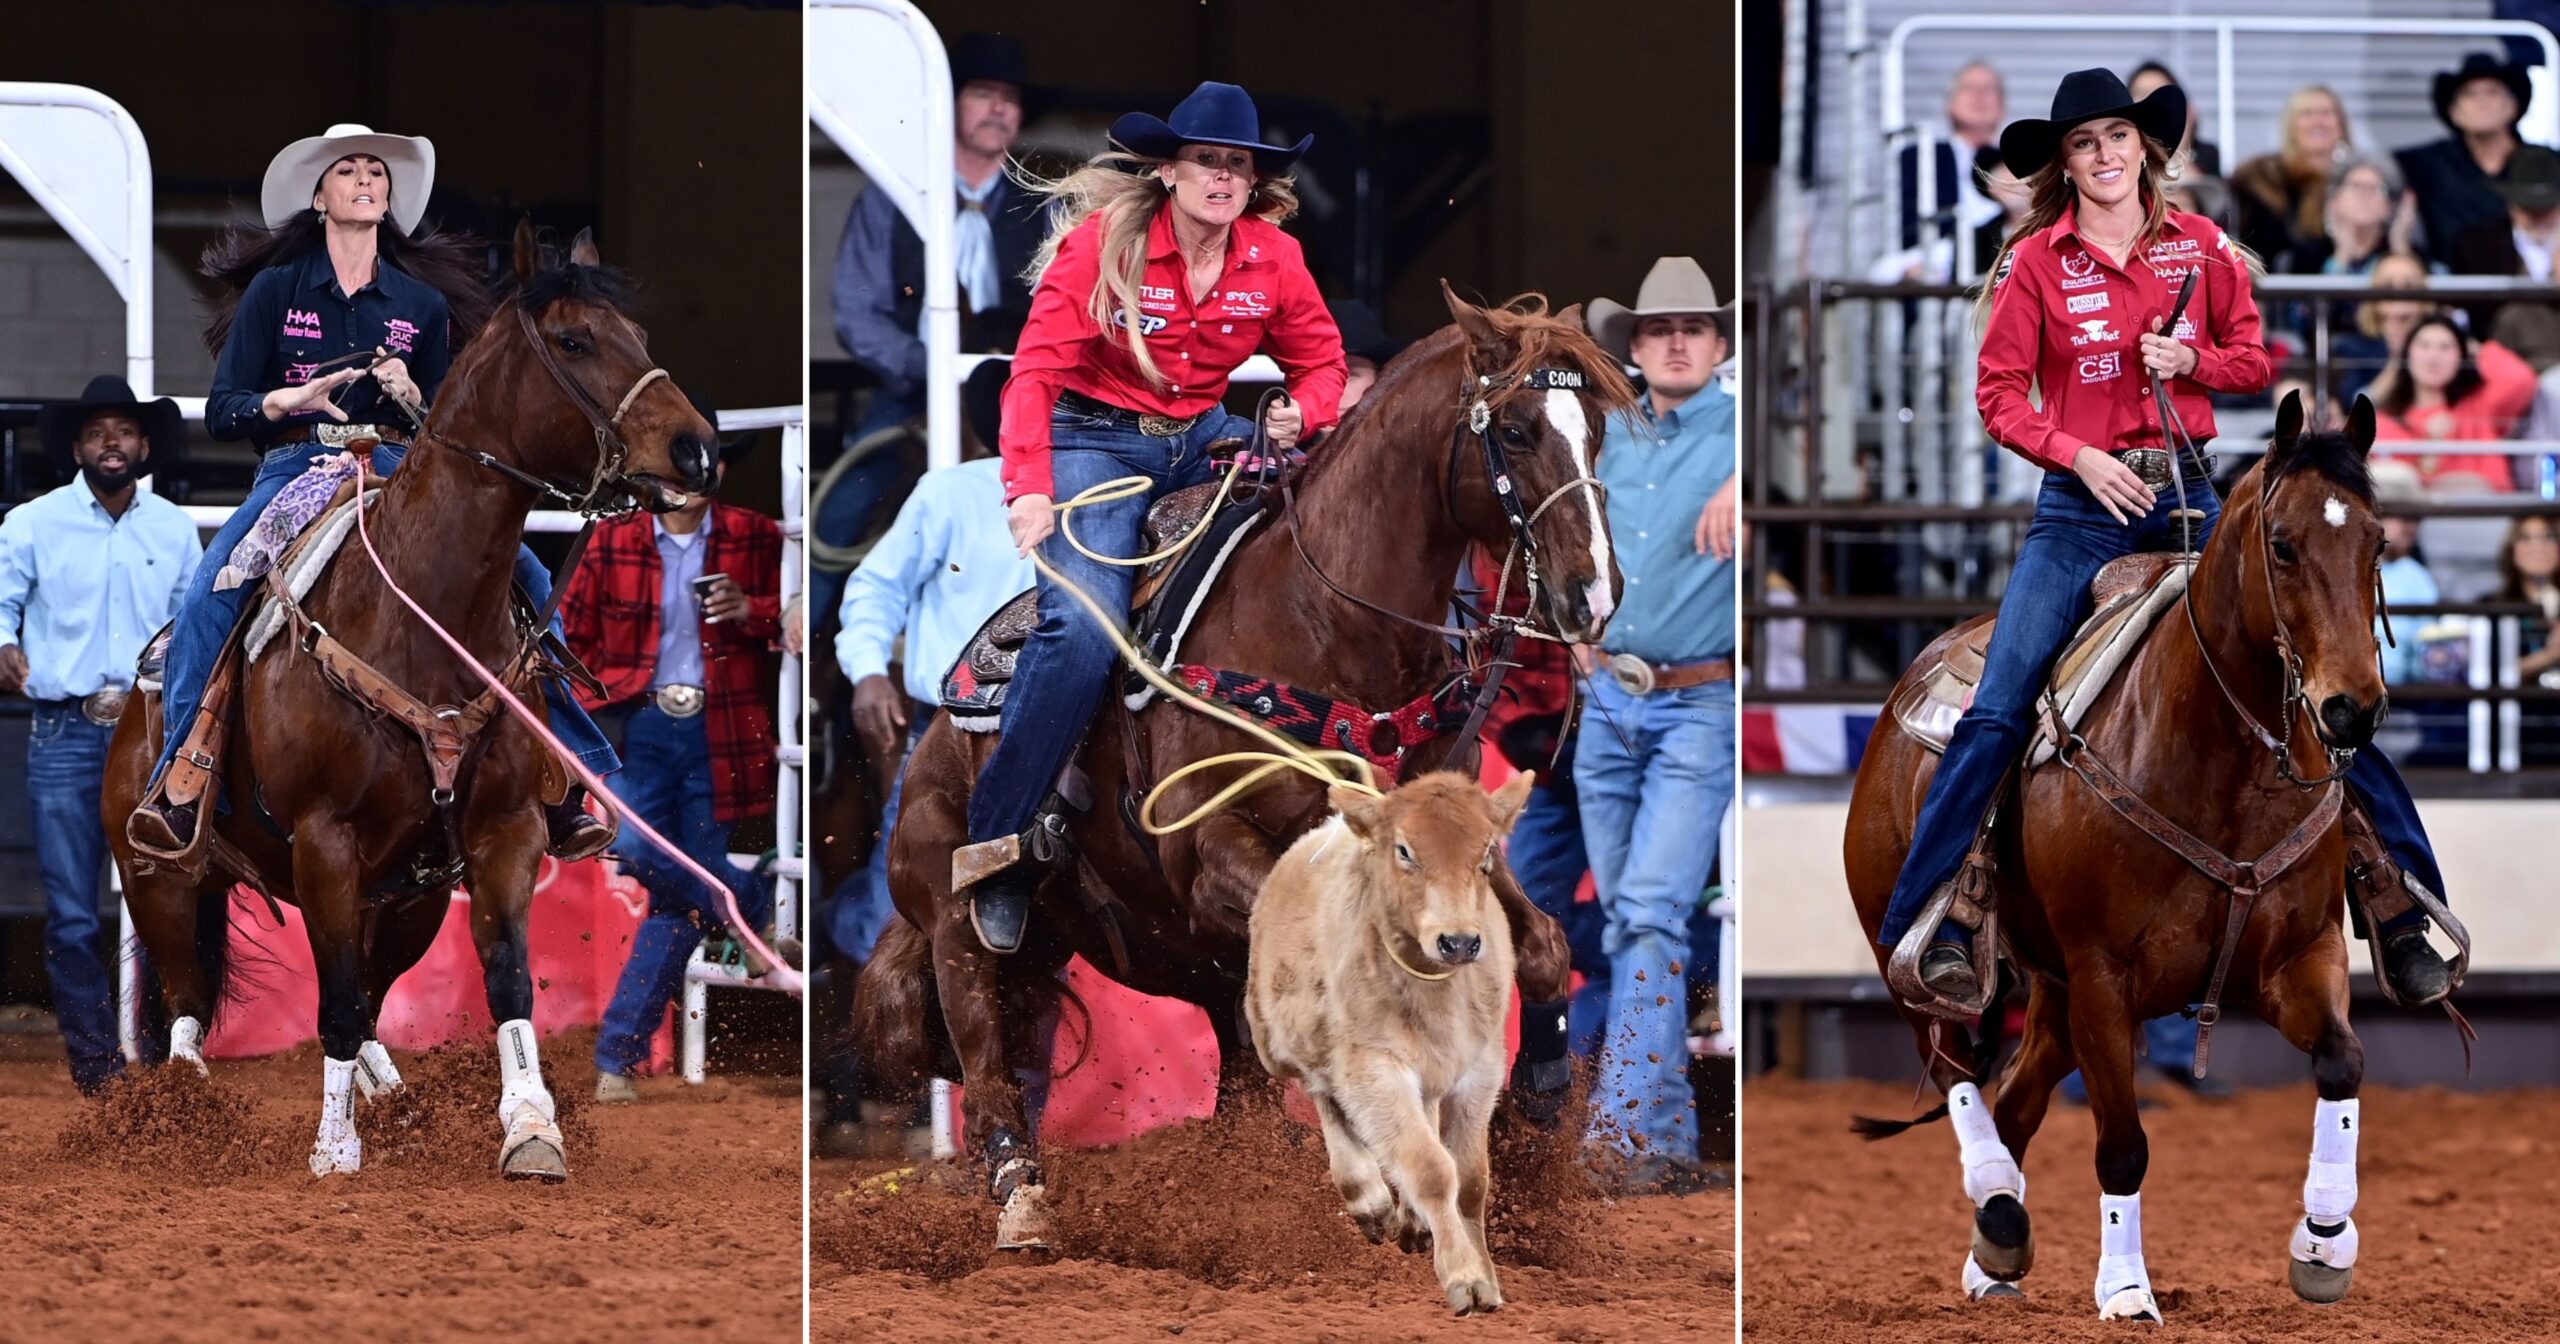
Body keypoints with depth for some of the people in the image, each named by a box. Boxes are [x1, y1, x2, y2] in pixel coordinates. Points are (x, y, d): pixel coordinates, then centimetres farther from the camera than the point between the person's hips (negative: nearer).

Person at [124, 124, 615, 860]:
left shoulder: (423, 304, 14)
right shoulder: (275, 290, 7)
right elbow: (222, 412, 3)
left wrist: (413, 397, -5)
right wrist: (292, 399, -17)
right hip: (293, 472, -2)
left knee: (528, 581, -19)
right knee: (209, 593, -31)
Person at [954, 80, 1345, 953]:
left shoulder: (1272, 259, -3)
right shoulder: (1102, 244, -15)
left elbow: (1320, 359, 10)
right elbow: (1037, 370, -17)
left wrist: (1301, 413, -13)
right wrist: (1028, 488, -28)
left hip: (1204, 437, 5)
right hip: (1097, 439, -5)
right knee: (1082, 631, -23)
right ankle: (997, 843, -14)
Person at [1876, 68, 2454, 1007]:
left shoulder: (2202, 248, 5)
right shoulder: (2037, 262, -1)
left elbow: (2255, 360, 12)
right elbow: (1999, 394, -2)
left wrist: (2192, 359, -9)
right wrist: (2078, 455, -16)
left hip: (2186, 494, 2)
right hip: (2081, 503, -2)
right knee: (1996, 709, -14)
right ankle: (1926, 925, -10)